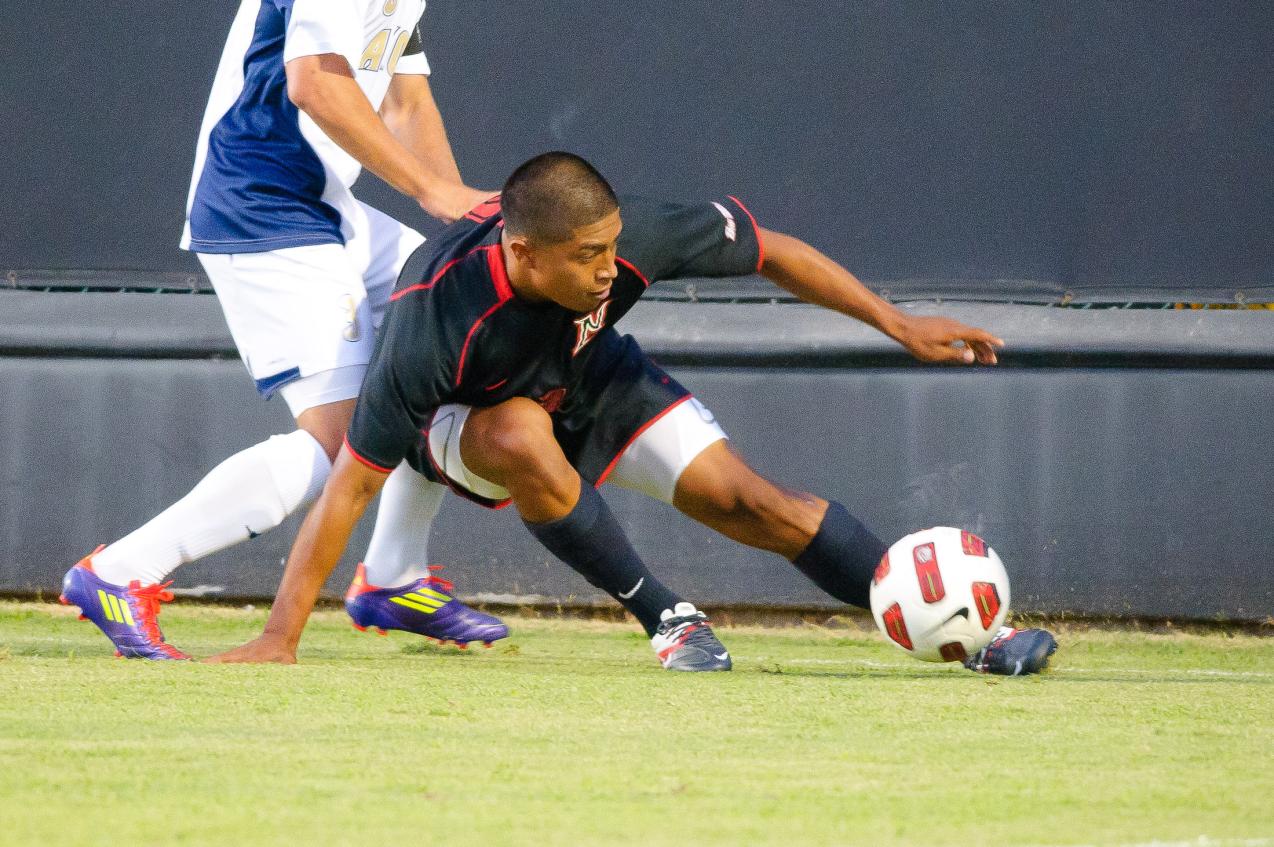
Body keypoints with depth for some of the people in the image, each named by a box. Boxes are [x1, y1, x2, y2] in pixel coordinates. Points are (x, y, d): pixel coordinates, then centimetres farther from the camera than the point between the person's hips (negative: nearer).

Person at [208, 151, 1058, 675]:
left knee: (754, 502, -13)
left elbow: (770, 250, -14)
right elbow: (354, 481, -36)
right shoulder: (437, 320, -41)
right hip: (462, 419, -3)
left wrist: (899, 324, -10)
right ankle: (669, 619, -21)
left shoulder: (631, 236, -32)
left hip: (594, 385, 3)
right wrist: (281, 638, -38)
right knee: (521, 432, -39)